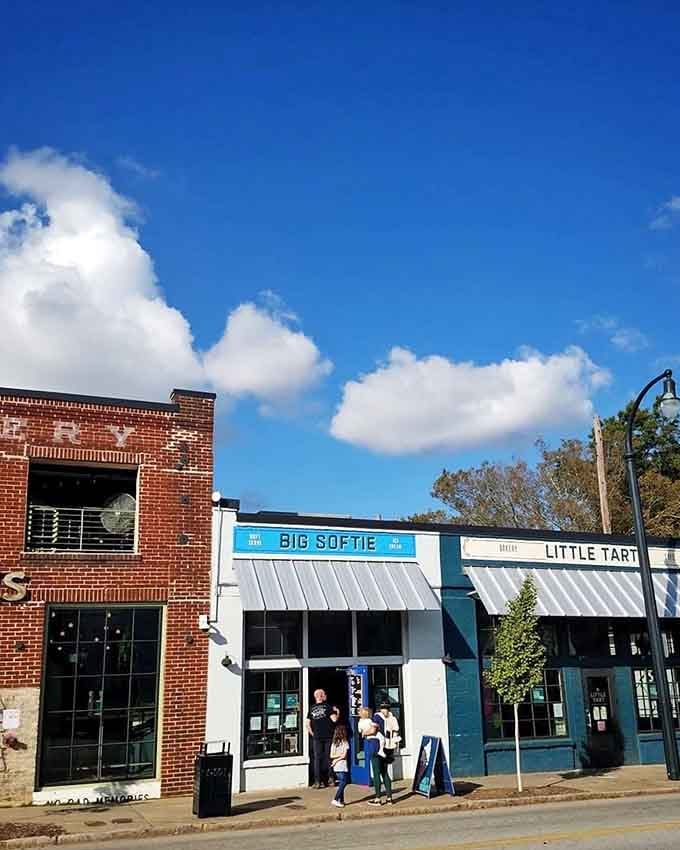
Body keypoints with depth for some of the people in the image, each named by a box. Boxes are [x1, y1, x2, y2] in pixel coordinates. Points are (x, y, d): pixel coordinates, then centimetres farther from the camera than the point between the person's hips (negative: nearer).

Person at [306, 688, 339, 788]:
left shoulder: (311, 708, 6)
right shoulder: (327, 706, -5)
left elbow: (308, 724, 4)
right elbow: (334, 719, -10)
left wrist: (312, 734, 13)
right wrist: (337, 712, 7)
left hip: (316, 737, 2)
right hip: (328, 736, -2)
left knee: (317, 759, 5)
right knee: (328, 758, 9)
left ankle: (317, 782, 1)